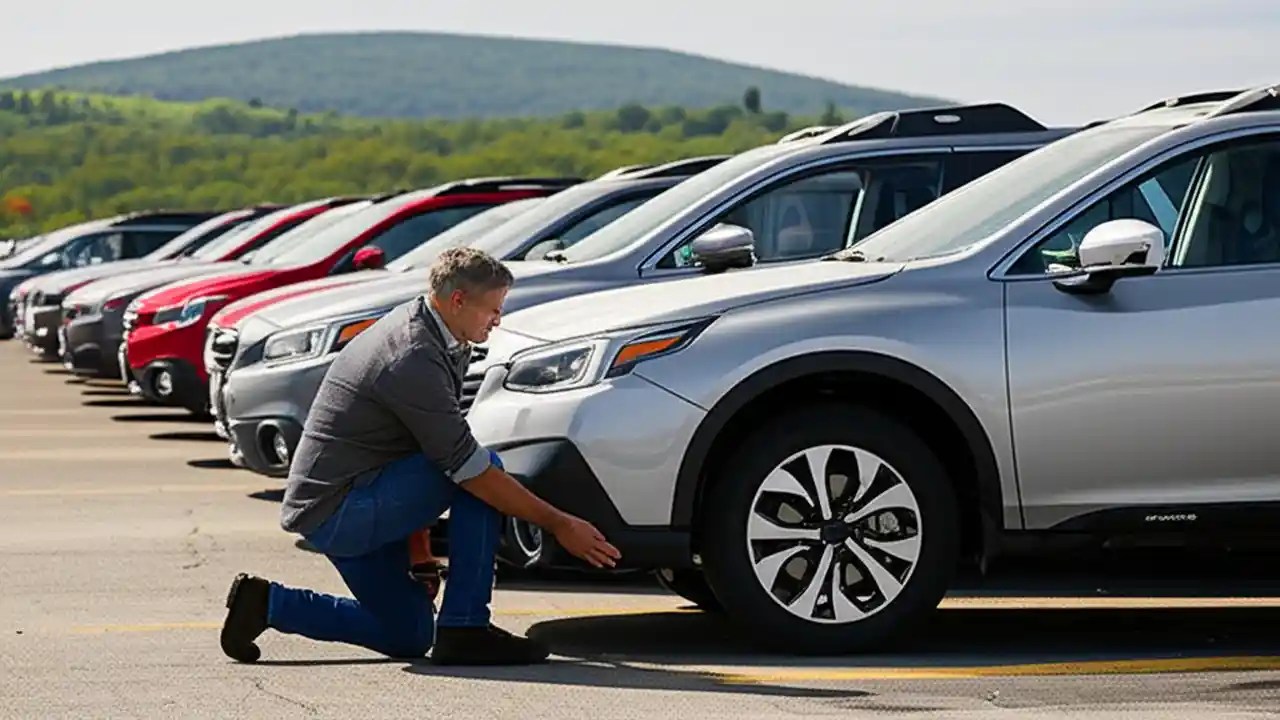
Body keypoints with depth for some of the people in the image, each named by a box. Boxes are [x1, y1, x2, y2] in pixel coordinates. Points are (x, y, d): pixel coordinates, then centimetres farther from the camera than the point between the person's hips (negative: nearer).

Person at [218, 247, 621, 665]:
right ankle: (463, 629, -13)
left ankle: (267, 603, 12)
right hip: (337, 512, -10)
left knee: (409, 636, 15)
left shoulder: (412, 324, 9)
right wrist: (558, 524, -17)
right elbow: (469, 468, -22)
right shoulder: (414, 360, -22)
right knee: (485, 469, -17)